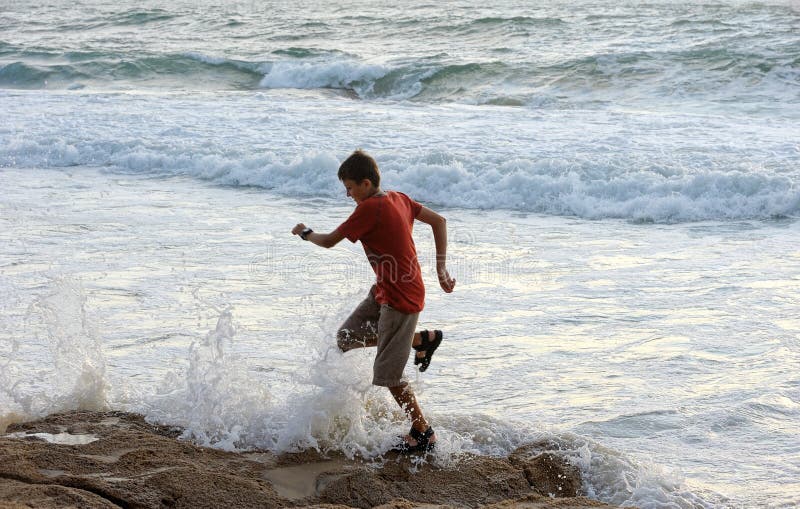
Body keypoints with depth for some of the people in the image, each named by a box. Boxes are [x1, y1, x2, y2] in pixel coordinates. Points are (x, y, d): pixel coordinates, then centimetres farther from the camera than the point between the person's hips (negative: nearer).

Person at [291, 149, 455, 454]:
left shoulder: (369, 209, -22)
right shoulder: (398, 199, 3)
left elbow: (329, 241, -14)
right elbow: (438, 221, 7)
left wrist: (306, 233, 8)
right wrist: (441, 270, 6)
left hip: (402, 298, -9)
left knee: (387, 374, -2)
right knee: (346, 338, 19)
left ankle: (423, 433, 11)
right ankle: (423, 339, 28)